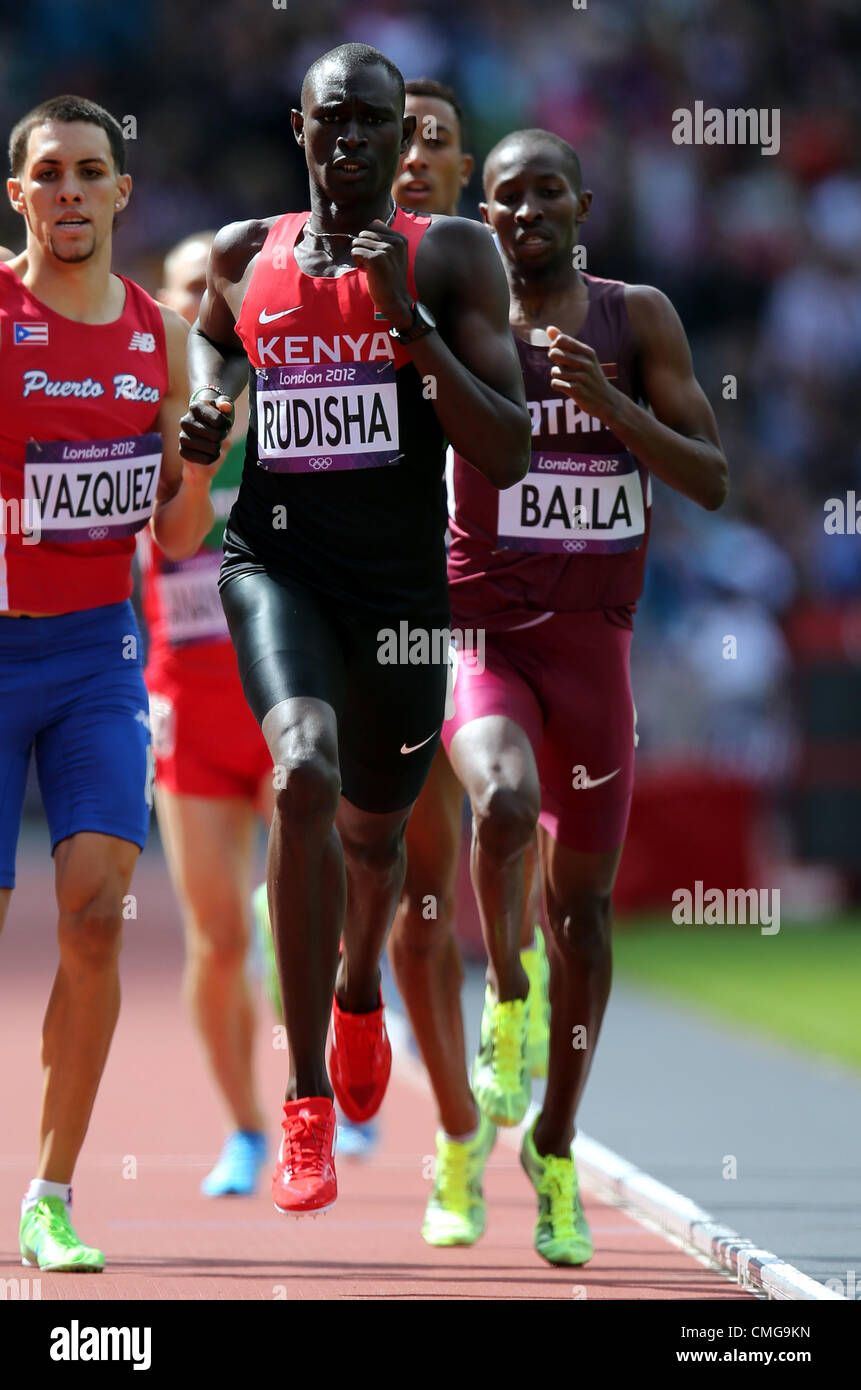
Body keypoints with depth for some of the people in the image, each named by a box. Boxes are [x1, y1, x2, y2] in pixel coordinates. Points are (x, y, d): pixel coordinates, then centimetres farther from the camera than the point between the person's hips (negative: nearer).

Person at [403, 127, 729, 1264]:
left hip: (591, 640, 2)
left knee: (582, 896, 9)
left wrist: (613, 404, -16)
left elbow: (711, 481, -2)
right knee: (507, 801, -33)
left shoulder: (637, 318, 3)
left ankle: (555, 1145, 24)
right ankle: (506, 994, -5)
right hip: (477, 632, -2)